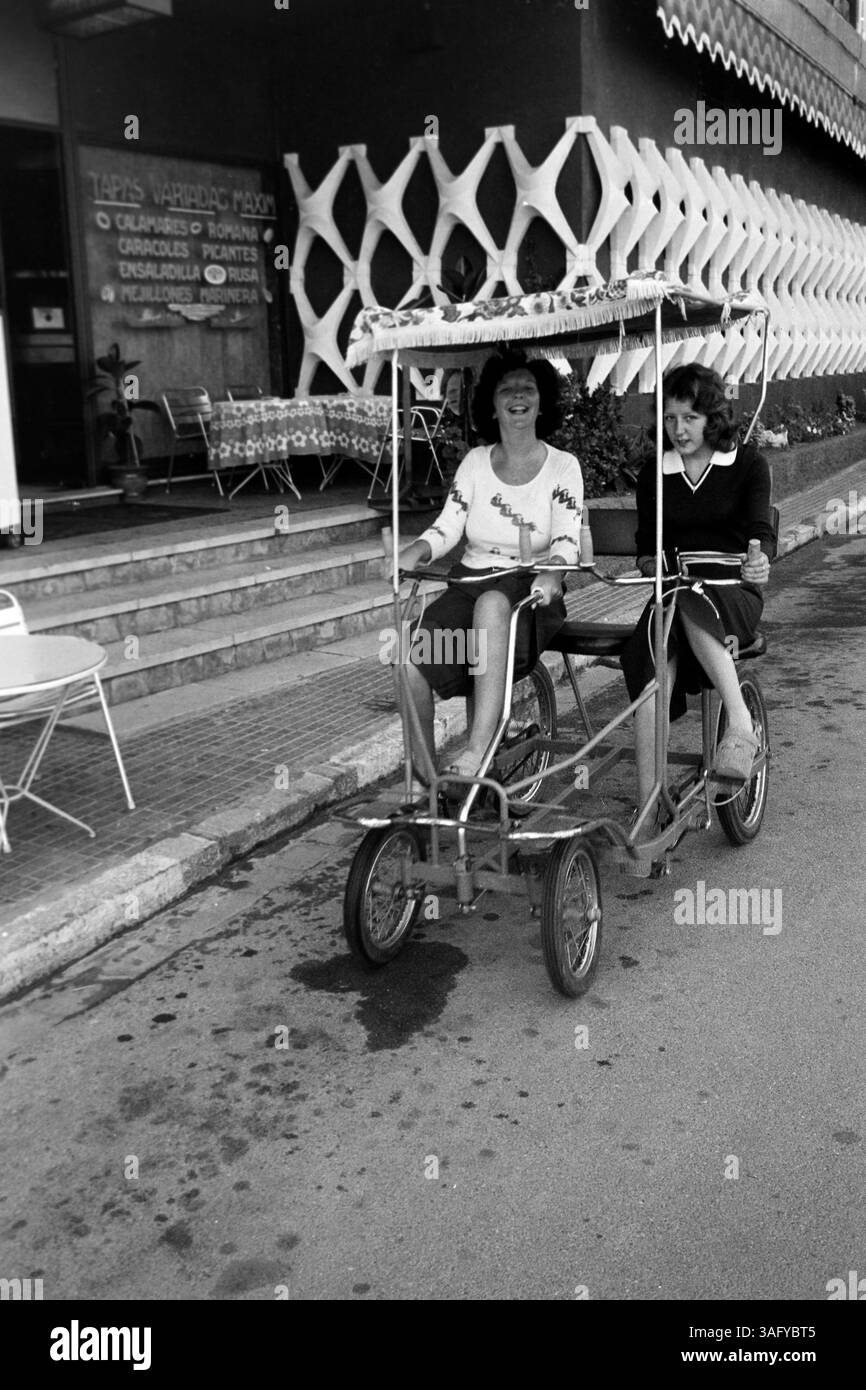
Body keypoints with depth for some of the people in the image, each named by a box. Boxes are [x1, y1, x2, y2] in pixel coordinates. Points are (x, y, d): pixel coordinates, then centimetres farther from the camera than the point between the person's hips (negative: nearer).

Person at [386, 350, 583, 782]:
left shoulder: (562, 466, 3)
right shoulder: (475, 462, 11)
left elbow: (567, 540, -8)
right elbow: (446, 527, 4)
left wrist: (552, 571, -31)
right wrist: (415, 552, -18)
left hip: (529, 591, -3)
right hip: (470, 583, 3)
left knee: (491, 603, -41)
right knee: (410, 658, -25)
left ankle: (479, 747, -41)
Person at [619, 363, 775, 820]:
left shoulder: (748, 465, 6)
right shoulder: (653, 474, 13)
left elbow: (760, 527, -9)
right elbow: (646, 542, 13)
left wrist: (759, 558, -33)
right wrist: (650, 563, -13)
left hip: (733, 594, -2)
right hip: (673, 595, 2)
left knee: (693, 605, -40)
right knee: (652, 658, -32)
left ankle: (740, 724, -48)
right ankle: (647, 807, -39)